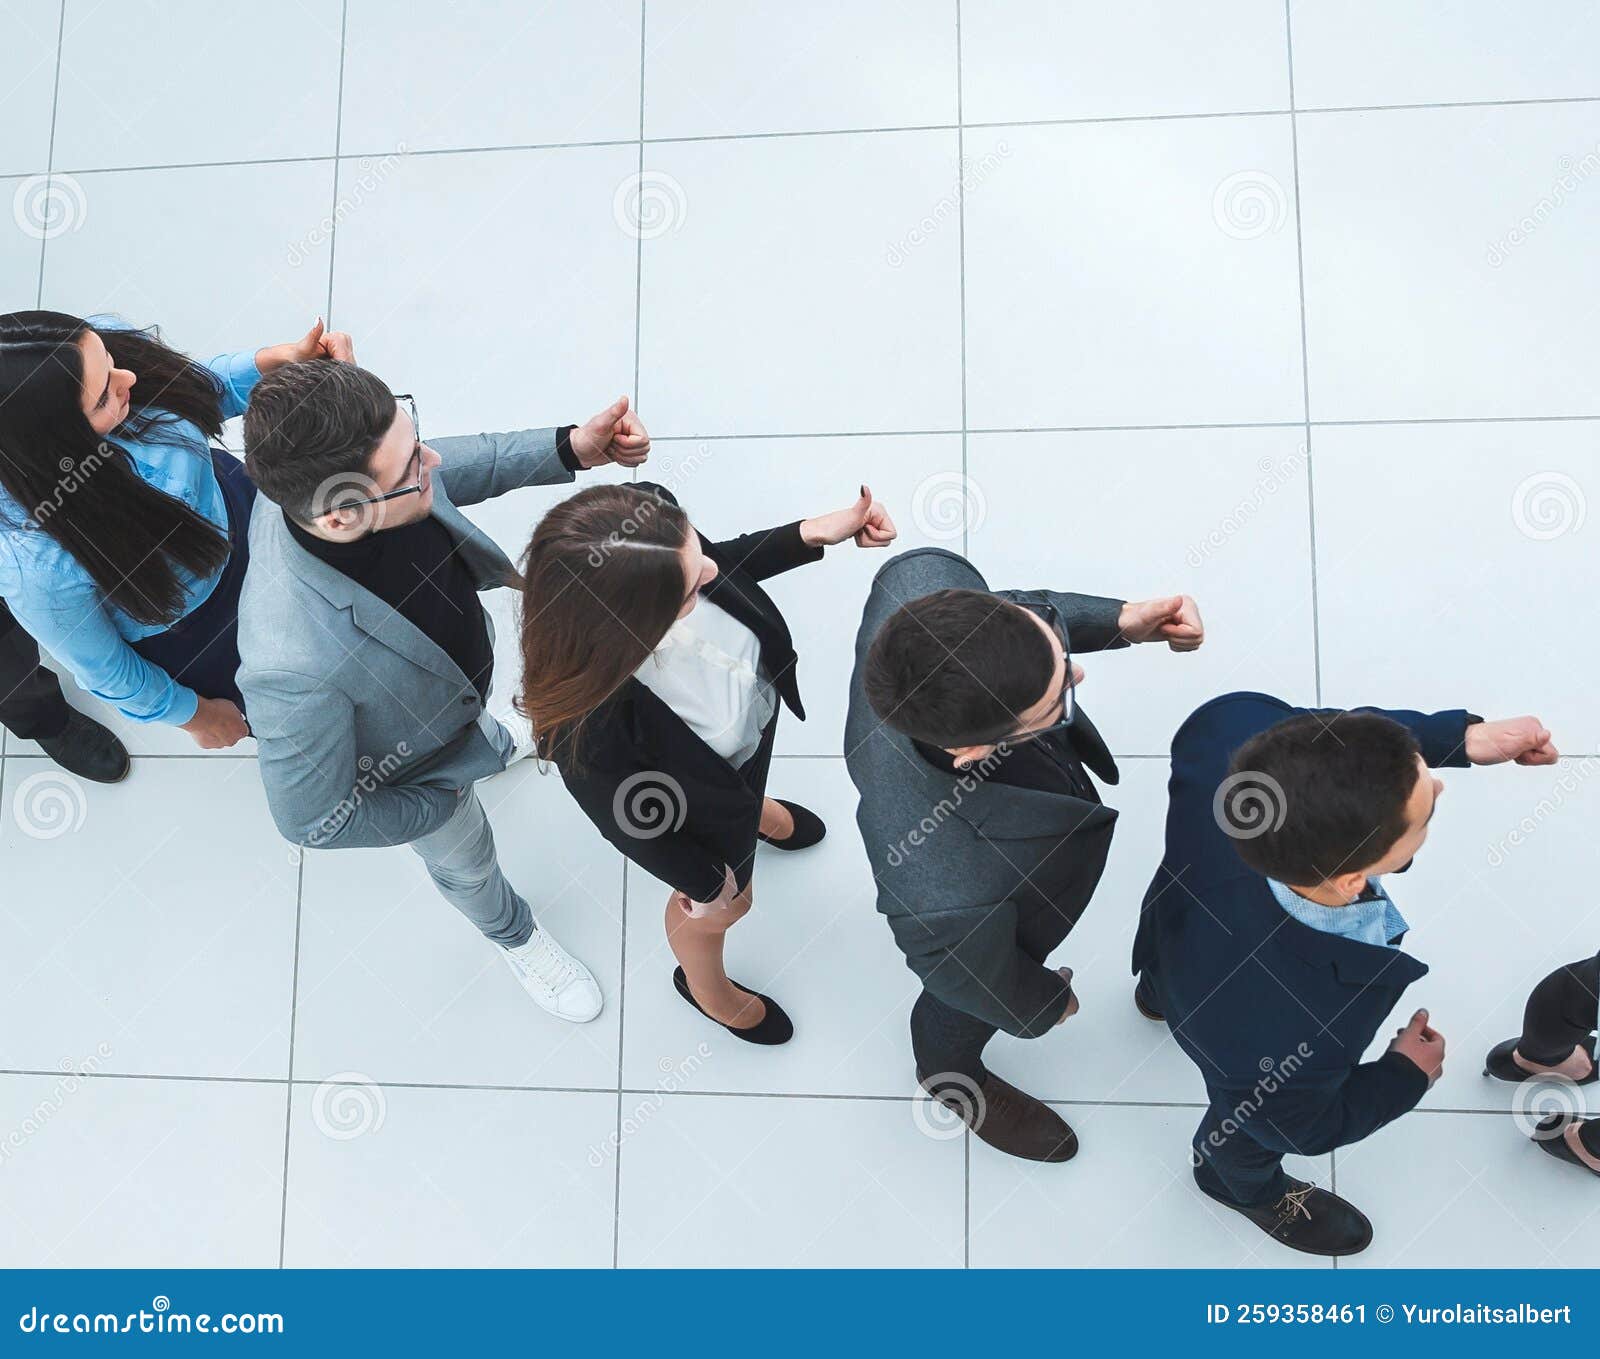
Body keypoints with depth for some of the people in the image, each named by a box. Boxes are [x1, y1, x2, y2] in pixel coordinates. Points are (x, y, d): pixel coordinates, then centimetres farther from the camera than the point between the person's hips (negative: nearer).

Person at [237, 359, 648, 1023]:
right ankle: (515, 936, 63)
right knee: (467, 861, 28)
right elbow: (315, 821, -31)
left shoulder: (330, 470, -34)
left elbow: (447, 468, -10)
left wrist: (569, 447, -22)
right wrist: (443, 804, -15)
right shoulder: (296, 666, -50)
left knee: (482, 719, 39)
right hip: (416, 764, -4)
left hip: (469, 645, 4)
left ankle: (493, 744, 77)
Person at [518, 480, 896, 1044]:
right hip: (702, 810, -4)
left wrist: (813, 533, -18)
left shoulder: (648, 526, -37)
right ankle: (706, 988, 67)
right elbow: (632, 821, -25)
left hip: (756, 699, 4)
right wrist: (706, 885, -7)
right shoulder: (589, 731, -48)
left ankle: (759, 811, 81)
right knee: (722, 906, 30)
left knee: (748, 787, 41)